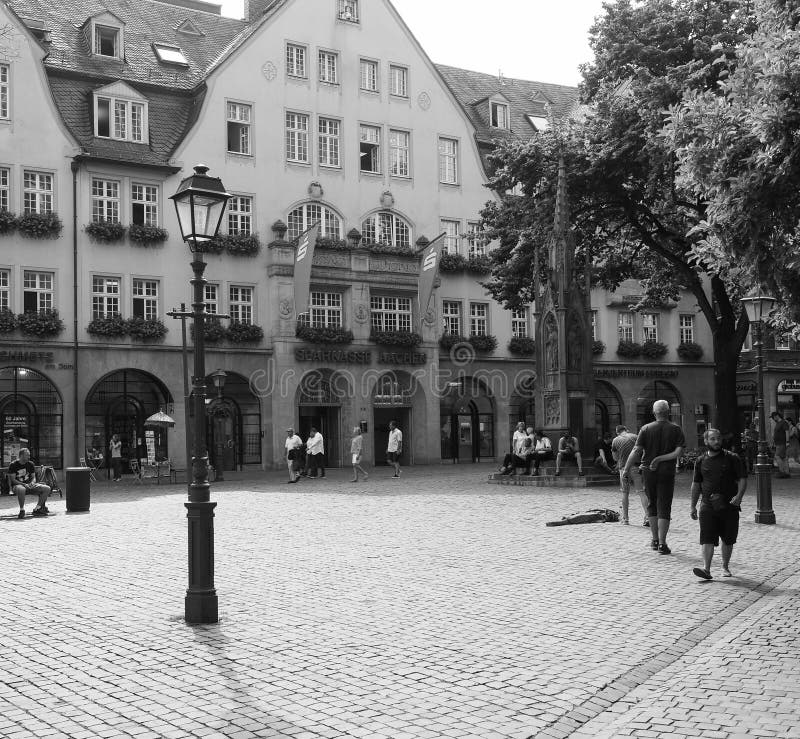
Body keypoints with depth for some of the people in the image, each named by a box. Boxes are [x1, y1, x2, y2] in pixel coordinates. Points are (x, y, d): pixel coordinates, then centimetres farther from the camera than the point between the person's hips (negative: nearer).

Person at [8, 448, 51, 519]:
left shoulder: (30, 464, 8)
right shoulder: (13, 465, -7)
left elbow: (33, 477, 10)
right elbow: (13, 479, -12)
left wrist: (32, 483, -15)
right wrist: (24, 484, -26)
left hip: (29, 485, 6)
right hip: (17, 485, -6)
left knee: (47, 489, -13)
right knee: (21, 489, -44)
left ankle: (37, 509, -9)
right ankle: (22, 510, -26)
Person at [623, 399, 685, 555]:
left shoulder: (646, 429, -4)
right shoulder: (676, 429, -4)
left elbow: (636, 451, -8)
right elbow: (678, 452, -13)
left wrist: (626, 469, -1)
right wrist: (660, 459, -7)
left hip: (648, 472, 1)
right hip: (667, 472, -1)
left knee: (652, 504, 16)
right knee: (664, 507, 3)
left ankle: (655, 540, 20)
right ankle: (662, 544, -1)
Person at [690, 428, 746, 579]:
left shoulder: (732, 458, 1)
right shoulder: (701, 461, 8)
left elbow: (743, 479, 0)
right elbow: (696, 484, 15)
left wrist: (739, 495, -18)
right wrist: (693, 506, 13)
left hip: (729, 505, -1)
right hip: (708, 506, 1)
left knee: (727, 540, 8)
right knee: (707, 539, -11)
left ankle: (725, 567, 24)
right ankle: (706, 569, -16)